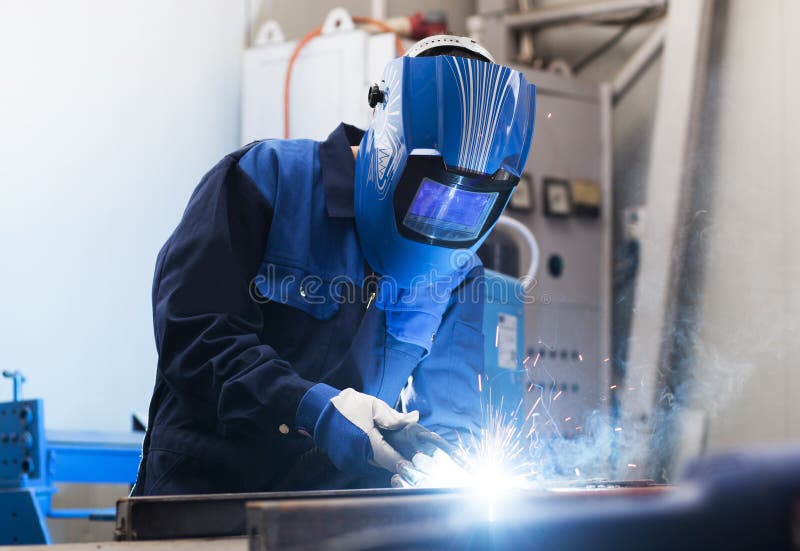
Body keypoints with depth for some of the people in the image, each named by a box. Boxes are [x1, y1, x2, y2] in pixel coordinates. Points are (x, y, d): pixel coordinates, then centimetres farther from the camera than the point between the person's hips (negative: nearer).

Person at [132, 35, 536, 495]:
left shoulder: (457, 272, 10)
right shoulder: (269, 178, -6)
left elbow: (448, 402, 6)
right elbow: (193, 333, -14)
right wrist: (312, 408, -27)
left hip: (341, 519, 5)